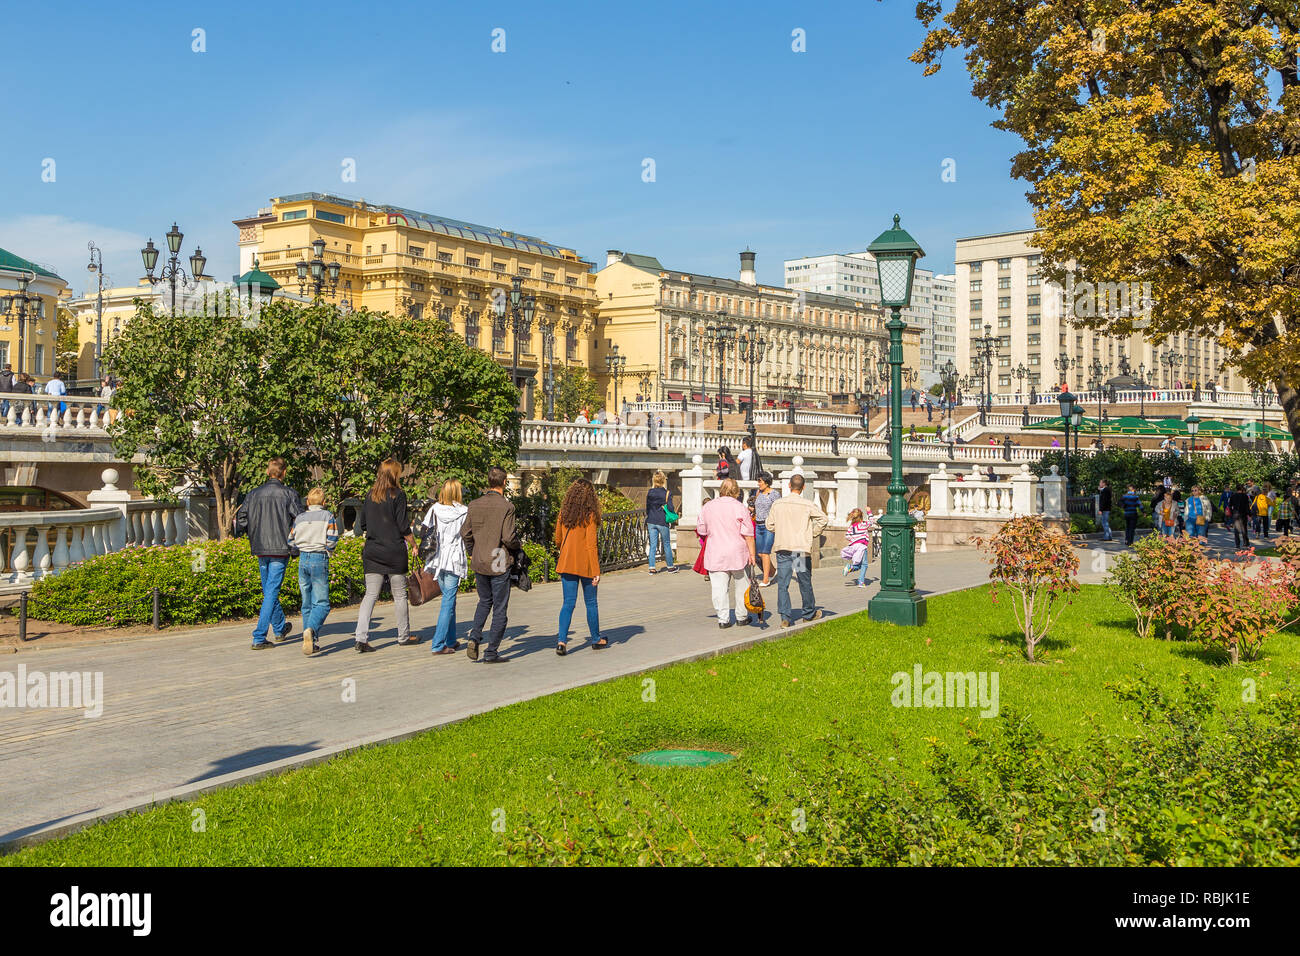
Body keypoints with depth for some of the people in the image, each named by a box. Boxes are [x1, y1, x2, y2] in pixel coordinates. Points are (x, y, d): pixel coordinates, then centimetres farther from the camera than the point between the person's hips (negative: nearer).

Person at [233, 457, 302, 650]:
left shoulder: (253, 494, 3)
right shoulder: (287, 494, -8)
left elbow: (241, 522, 2)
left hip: (260, 550, 4)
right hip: (280, 549, -4)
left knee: (269, 591, 20)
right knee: (271, 592, -2)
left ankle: (280, 629, 35)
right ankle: (259, 637, -7)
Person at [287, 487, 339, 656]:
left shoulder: (299, 518, 12)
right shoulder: (327, 516, 1)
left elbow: (290, 543, 10)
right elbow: (332, 539, -10)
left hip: (303, 559, 4)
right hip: (320, 559, -4)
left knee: (307, 603, 11)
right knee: (321, 603, -5)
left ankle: (310, 642, 10)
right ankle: (311, 630, -31)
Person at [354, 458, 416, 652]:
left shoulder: (370, 495, 7)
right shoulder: (398, 495, -8)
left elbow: (362, 524, 11)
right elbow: (403, 526, -10)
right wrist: (414, 545, 1)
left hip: (372, 551, 4)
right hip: (394, 552, -4)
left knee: (370, 594, 3)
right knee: (400, 596, 9)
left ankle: (361, 638, -9)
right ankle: (404, 636, 20)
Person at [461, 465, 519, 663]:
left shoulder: (475, 504, 2)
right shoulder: (506, 506, -14)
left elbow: (465, 533, 6)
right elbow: (508, 537, -17)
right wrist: (517, 545, 4)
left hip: (479, 564, 5)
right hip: (499, 564, -5)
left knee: (484, 601, 24)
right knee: (500, 608, 5)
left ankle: (474, 637, 5)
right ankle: (491, 652, 6)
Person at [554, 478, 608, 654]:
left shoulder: (564, 513, 3)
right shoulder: (589, 516, -12)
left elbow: (558, 540, 11)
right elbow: (591, 545, -15)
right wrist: (596, 571, -13)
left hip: (566, 564, 4)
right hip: (585, 565, -4)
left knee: (568, 602, 5)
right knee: (591, 603, 11)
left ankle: (561, 640, -9)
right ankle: (596, 640, 23)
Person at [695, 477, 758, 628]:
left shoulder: (707, 507, 4)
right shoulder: (740, 508, -7)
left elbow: (701, 530, 12)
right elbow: (748, 534, -9)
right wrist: (752, 553, -5)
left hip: (715, 554, 2)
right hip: (738, 553, -2)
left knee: (719, 588, 4)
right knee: (742, 585, 13)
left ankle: (723, 619, 2)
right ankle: (742, 616, 21)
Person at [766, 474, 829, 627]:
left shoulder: (778, 504, 1)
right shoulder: (808, 504, -6)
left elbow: (770, 525, 7)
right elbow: (823, 519, -8)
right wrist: (813, 534, 5)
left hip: (782, 548, 1)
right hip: (802, 549, -1)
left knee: (782, 584, 2)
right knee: (805, 583, 13)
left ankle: (785, 617, -5)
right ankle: (809, 613, 28)